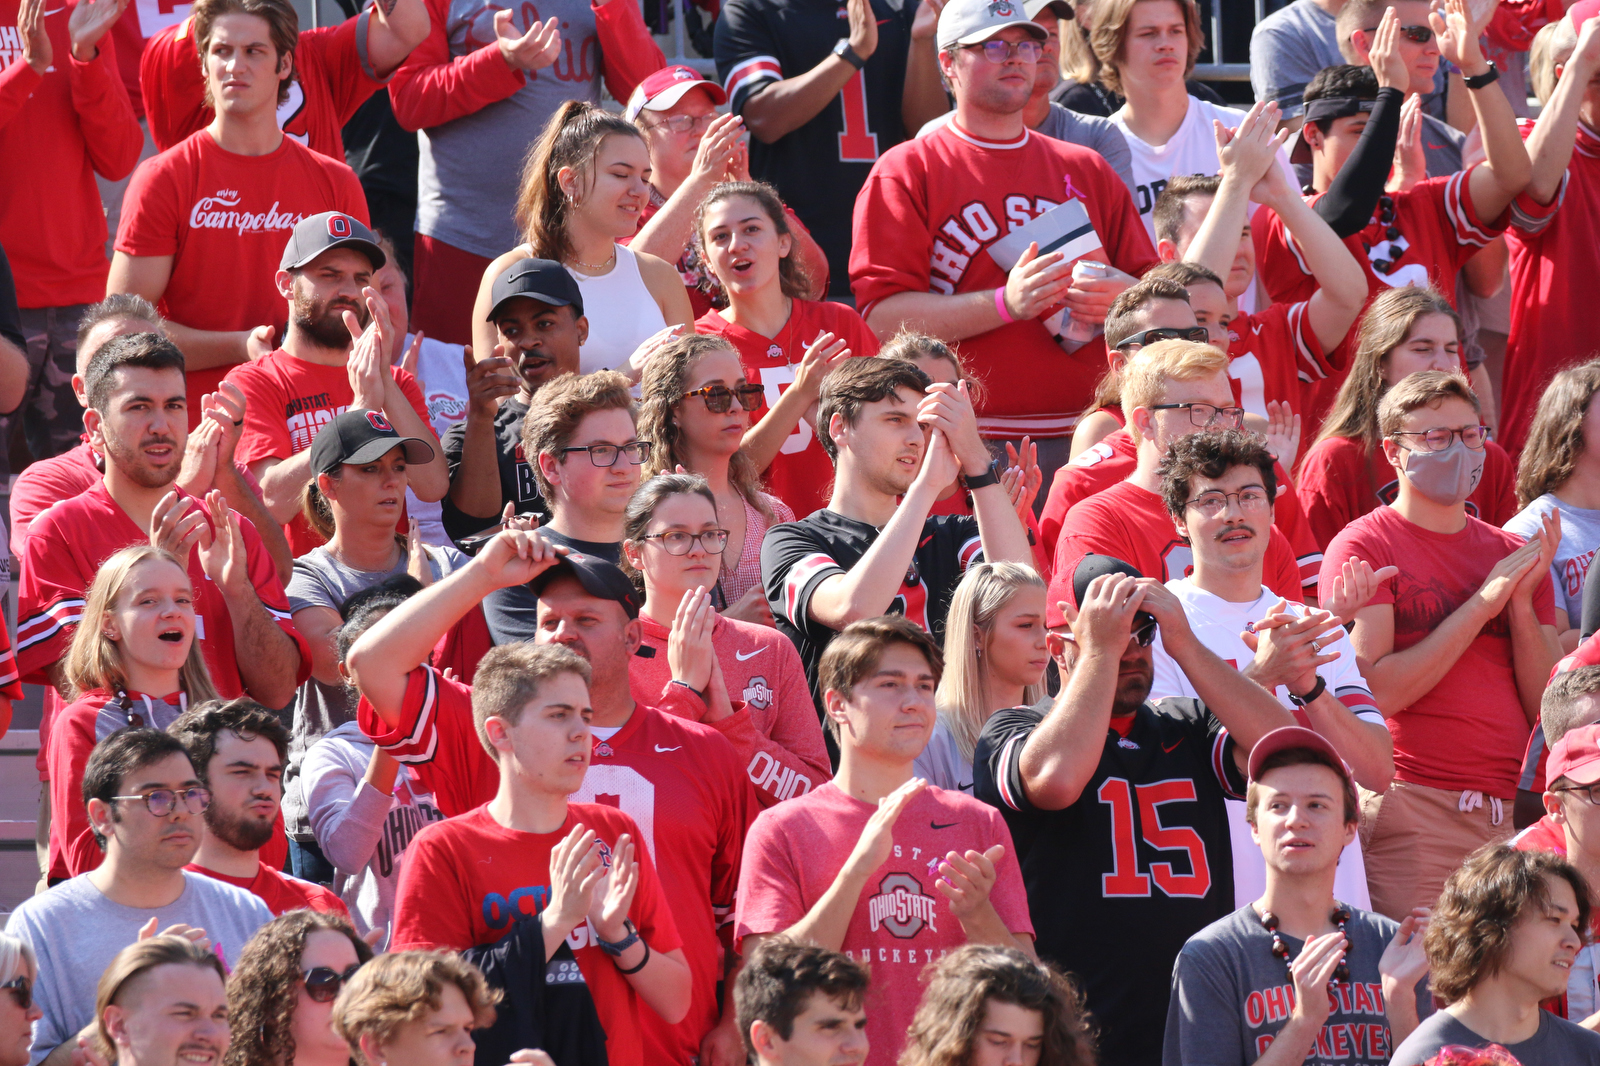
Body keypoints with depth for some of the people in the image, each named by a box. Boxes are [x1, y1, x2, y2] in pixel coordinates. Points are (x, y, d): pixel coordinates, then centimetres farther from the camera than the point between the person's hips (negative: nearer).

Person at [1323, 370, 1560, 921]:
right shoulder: (1363, 546, 0)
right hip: (1408, 809, -5)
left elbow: (1548, 710, 11)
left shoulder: (1514, 556, 16)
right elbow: (1376, 691, -12)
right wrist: (1481, 606, -10)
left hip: (1506, 813, 5)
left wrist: (1522, 604, -3)